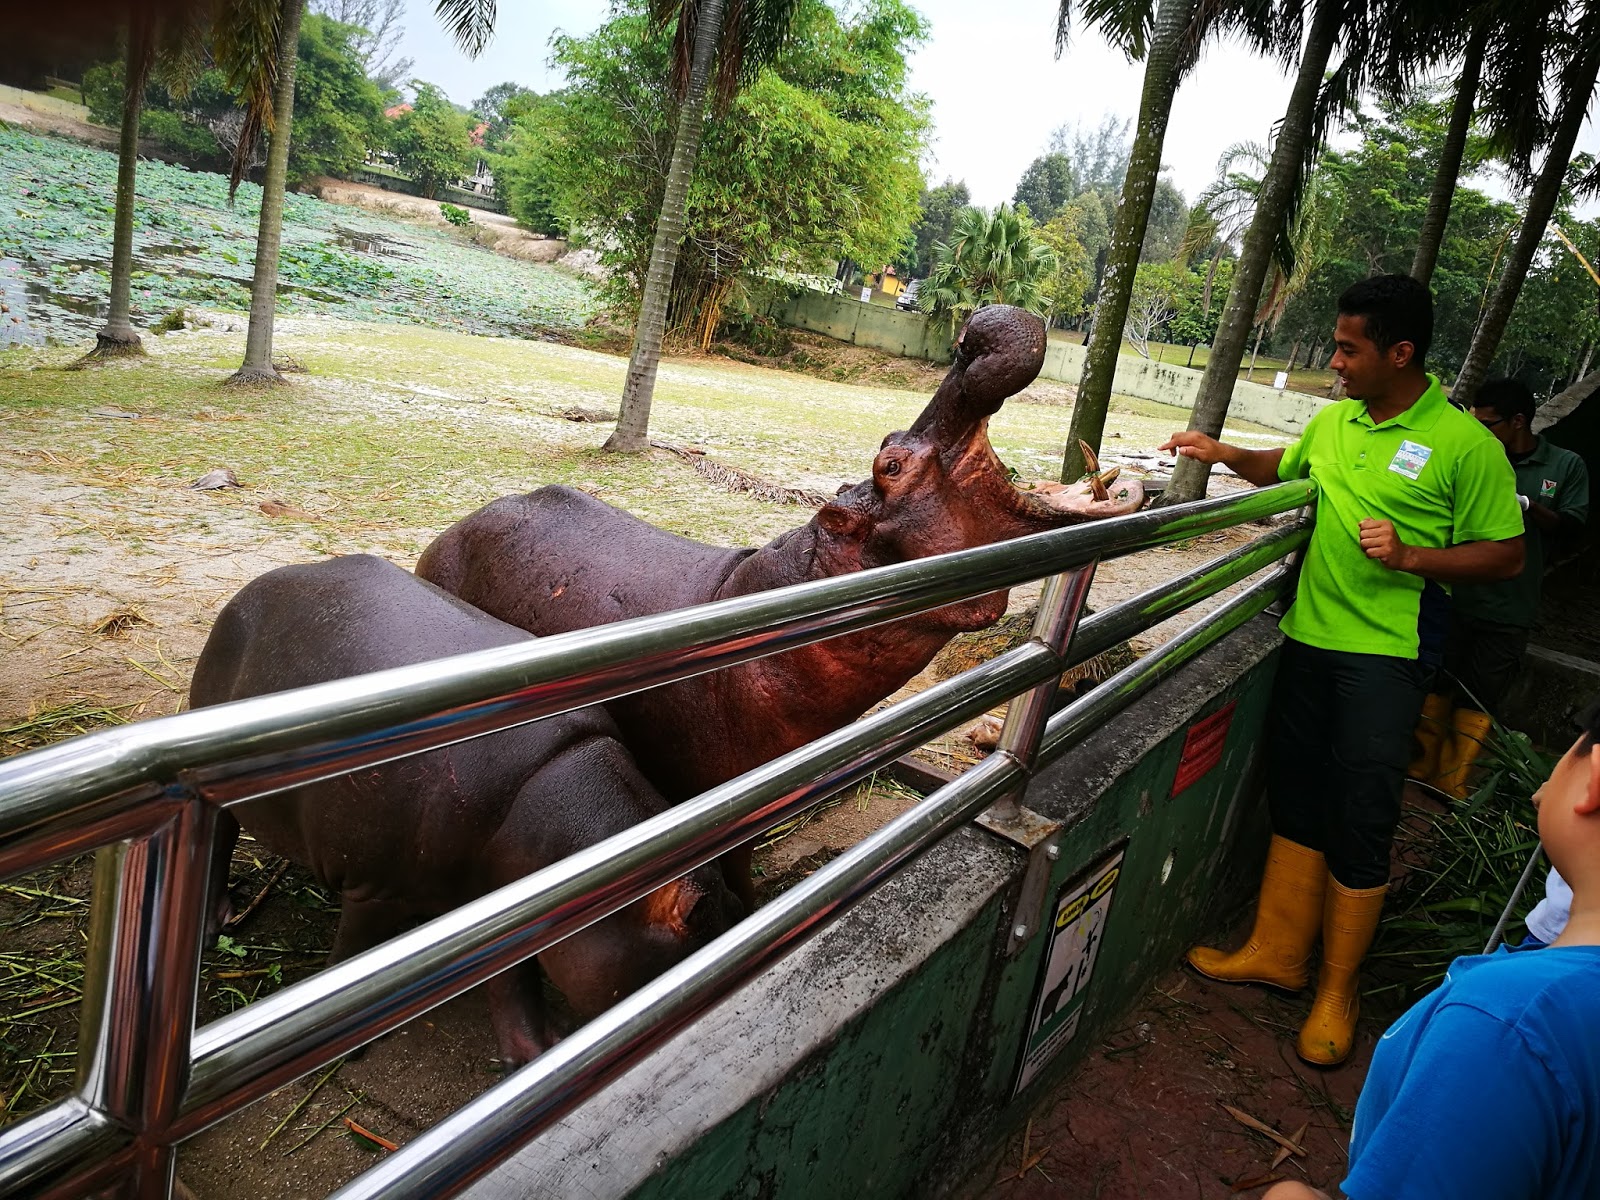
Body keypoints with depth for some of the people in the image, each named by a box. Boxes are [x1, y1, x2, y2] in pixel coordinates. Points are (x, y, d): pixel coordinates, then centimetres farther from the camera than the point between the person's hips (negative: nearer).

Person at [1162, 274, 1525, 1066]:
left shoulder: (1464, 445, -10)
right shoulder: (1334, 420, 8)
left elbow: (1506, 554, -6)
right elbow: (1287, 466, 29)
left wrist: (1413, 557, -20)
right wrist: (1225, 454, 13)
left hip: (1383, 656, -6)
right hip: (1307, 639, 6)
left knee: (1361, 825, 1)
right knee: (1295, 804, 14)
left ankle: (1338, 989, 19)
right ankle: (1277, 951, 30)